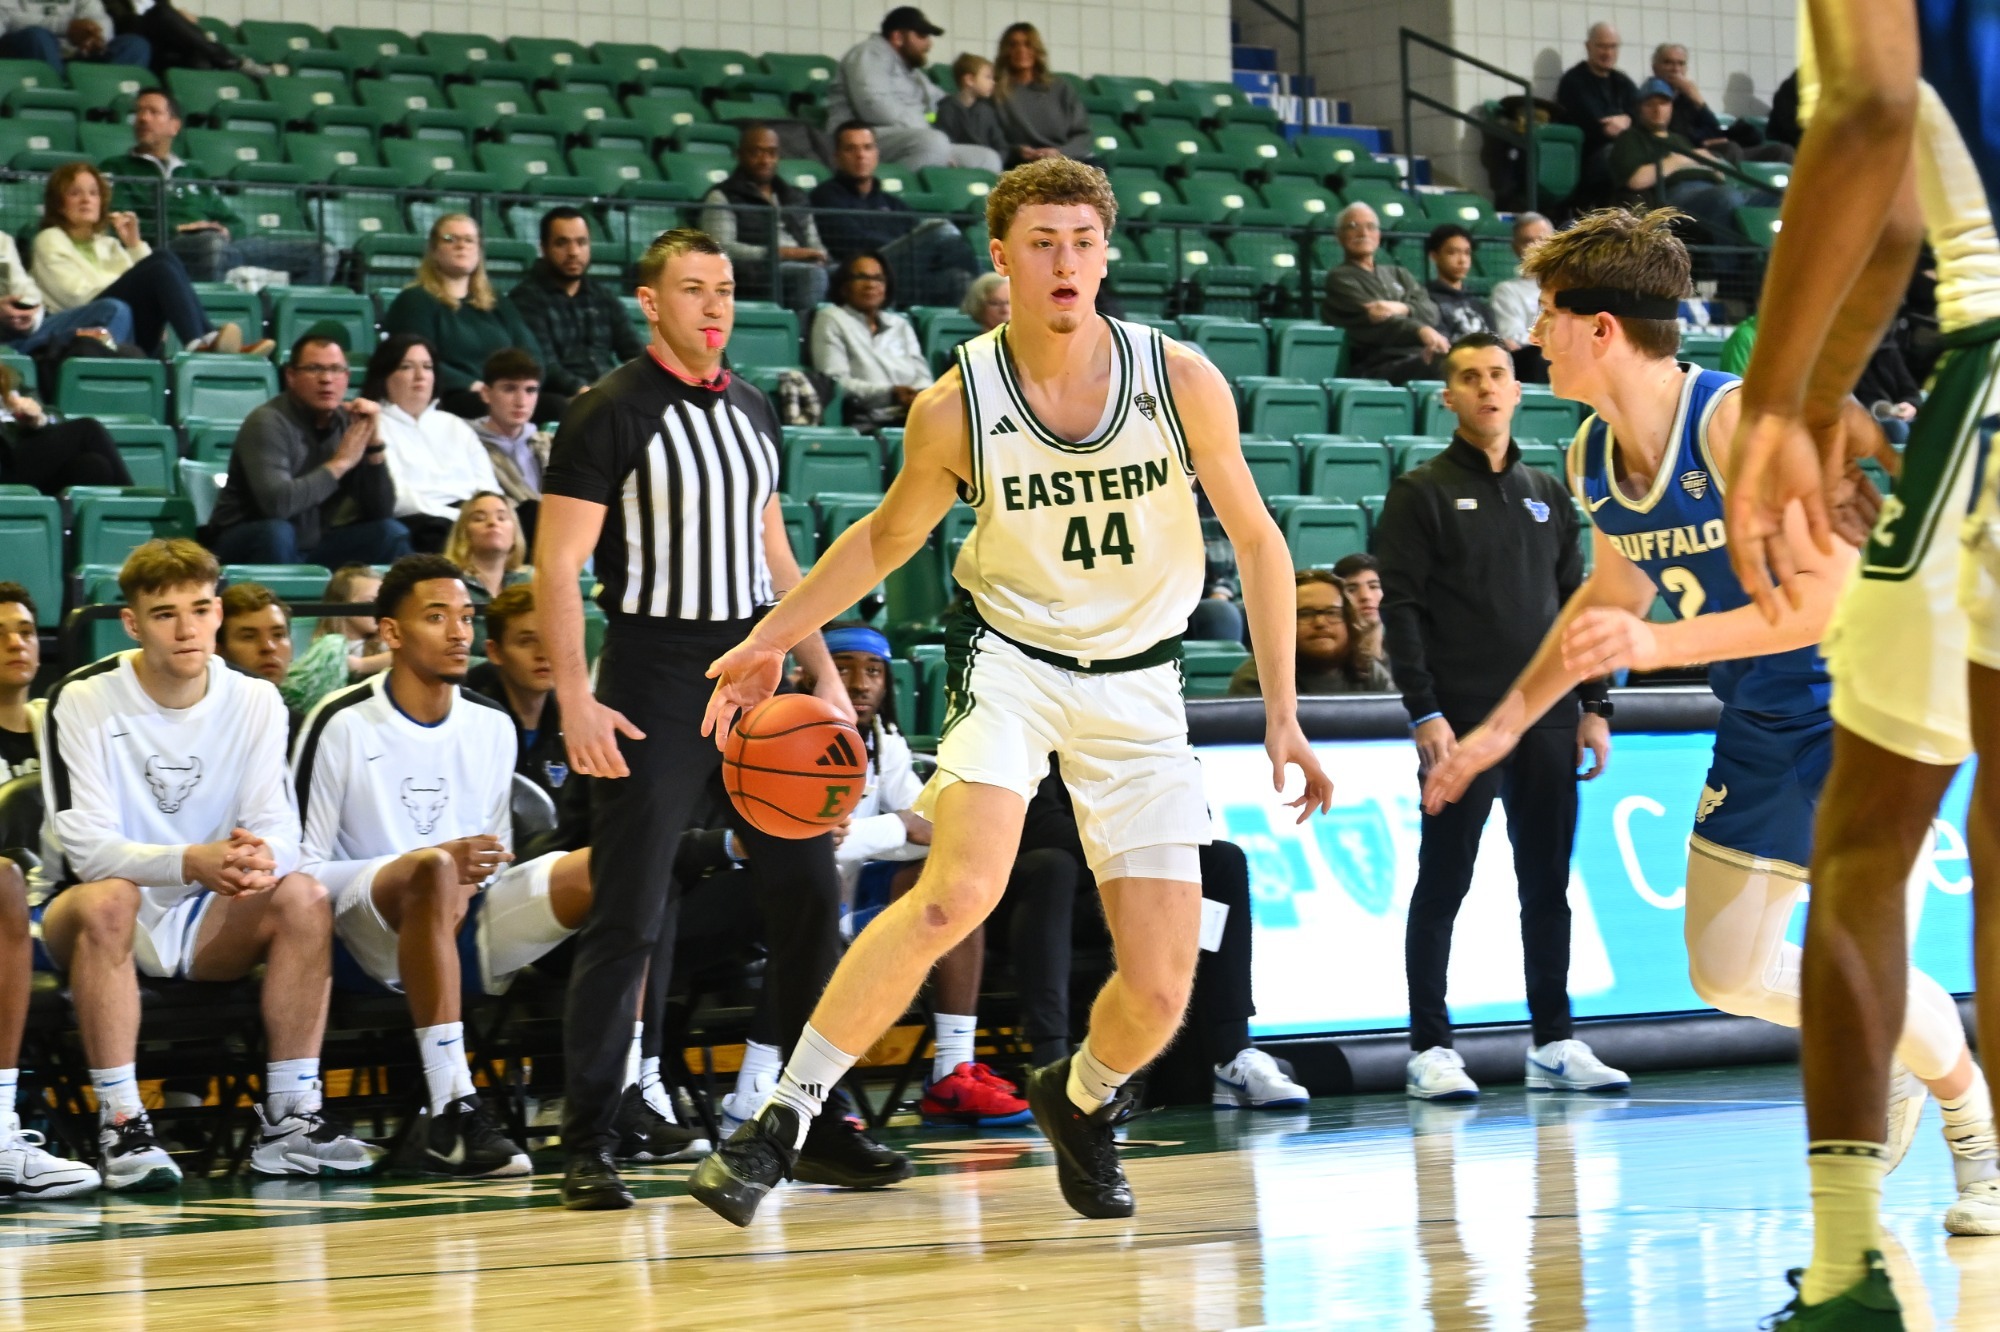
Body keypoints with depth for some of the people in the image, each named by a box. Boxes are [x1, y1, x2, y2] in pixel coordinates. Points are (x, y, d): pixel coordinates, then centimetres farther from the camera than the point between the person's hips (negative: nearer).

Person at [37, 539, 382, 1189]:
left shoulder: (255, 702, 0)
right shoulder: (83, 700, -12)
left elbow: (279, 830, -8)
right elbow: (84, 844, -21)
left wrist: (262, 858, -35)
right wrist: (191, 862, -39)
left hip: (206, 922, 4)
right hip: (95, 915, -4)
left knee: (304, 898, -23)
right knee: (107, 899, -37)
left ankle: (288, 1118, -19)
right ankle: (121, 1124, -34)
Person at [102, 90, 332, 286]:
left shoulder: (194, 175, 34)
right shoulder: (116, 169, 19)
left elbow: (236, 225, 26)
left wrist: (224, 231, 1)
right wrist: (175, 229, -10)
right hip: (166, 249, -5)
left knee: (322, 252, -11)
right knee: (212, 243, -43)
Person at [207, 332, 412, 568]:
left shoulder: (349, 422, 0)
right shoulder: (268, 422, -18)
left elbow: (382, 511, -2)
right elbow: (276, 503, -35)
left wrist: (373, 442, -14)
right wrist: (340, 463, -24)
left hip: (314, 547, 5)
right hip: (248, 543, -5)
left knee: (391, 535, -11)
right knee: (276, 532, -35)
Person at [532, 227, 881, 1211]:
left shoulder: (751, 411, 14)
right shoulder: (611, 415, -6)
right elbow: (556, 566, -10)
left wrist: (824, 678, 13)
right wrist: (575, 702, -19)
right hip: (655, 679, -6)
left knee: (811, 891, 4)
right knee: (628, 921, -6)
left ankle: (819, 1127, 12)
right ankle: (587, 1146, 0)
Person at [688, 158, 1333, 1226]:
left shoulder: (1181, 380, -11)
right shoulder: (957, 405, -12)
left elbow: (1254, 538, 1)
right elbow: (889, 537, 8)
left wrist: (1281, 713, -1)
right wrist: (771, 639, 1)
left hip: (1138, 686, 2)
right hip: (1011, 660, -2)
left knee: (1160, 991, -4)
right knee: (958, 893, -30)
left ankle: (1081, 1099, 32)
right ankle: (782, 1120, -23)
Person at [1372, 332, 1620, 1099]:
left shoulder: (1547, 495, 16)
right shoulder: (1422, 494, 0)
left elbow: (1576, 604, 18)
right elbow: (1399, 606, -5)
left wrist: (1594, 705, 10)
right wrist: (1425, 712, -14)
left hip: (1547, 720, 5)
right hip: (1462, 721, -5)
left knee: (1547, 885, 6)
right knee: (1444, 884, -1)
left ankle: (1554, 1043, 12)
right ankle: (1430, 1050, 2)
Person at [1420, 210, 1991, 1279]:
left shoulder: (1741, 421, -27)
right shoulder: (1591, 458, -2)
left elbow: (1831, 595, -31)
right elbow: (1612, 592, 17)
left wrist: (1660, 646, -38)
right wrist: (1508, 721, 19)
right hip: (1759, 732, 8)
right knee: (1728, 976, 8)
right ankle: (1882, 1063, 34)